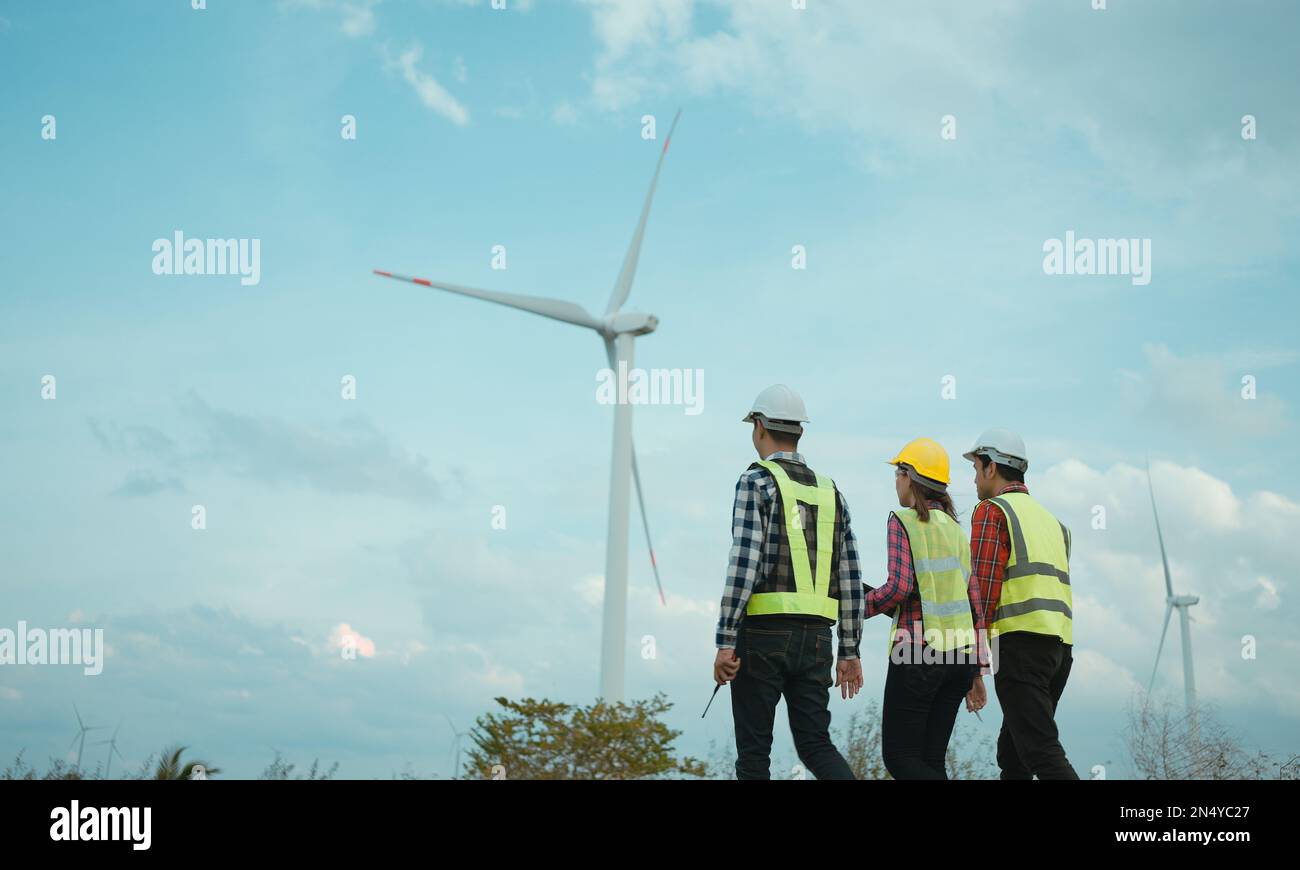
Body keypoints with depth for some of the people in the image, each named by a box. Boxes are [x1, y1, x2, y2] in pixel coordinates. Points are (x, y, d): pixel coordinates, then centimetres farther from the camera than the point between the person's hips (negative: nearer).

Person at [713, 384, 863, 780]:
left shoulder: (756, 482, -4)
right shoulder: (830, 492, 15)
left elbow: (744, 564, -14)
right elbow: (850, 578, 11)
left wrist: (725, 642, -15)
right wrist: (850, 651, 14)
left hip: (763, 634, -5)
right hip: (815, 639, 5)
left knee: (754, 751, 4)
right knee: (816, 745, 8)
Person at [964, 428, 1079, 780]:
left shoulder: (992, 511, -1)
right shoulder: (1051, 520, 24)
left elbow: (984, 589, -9)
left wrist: (974, 664, -10)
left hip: (1021, 644, -8)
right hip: (1061, 644, 8)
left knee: (1042, 752, -12)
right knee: (1011, 752, 14)